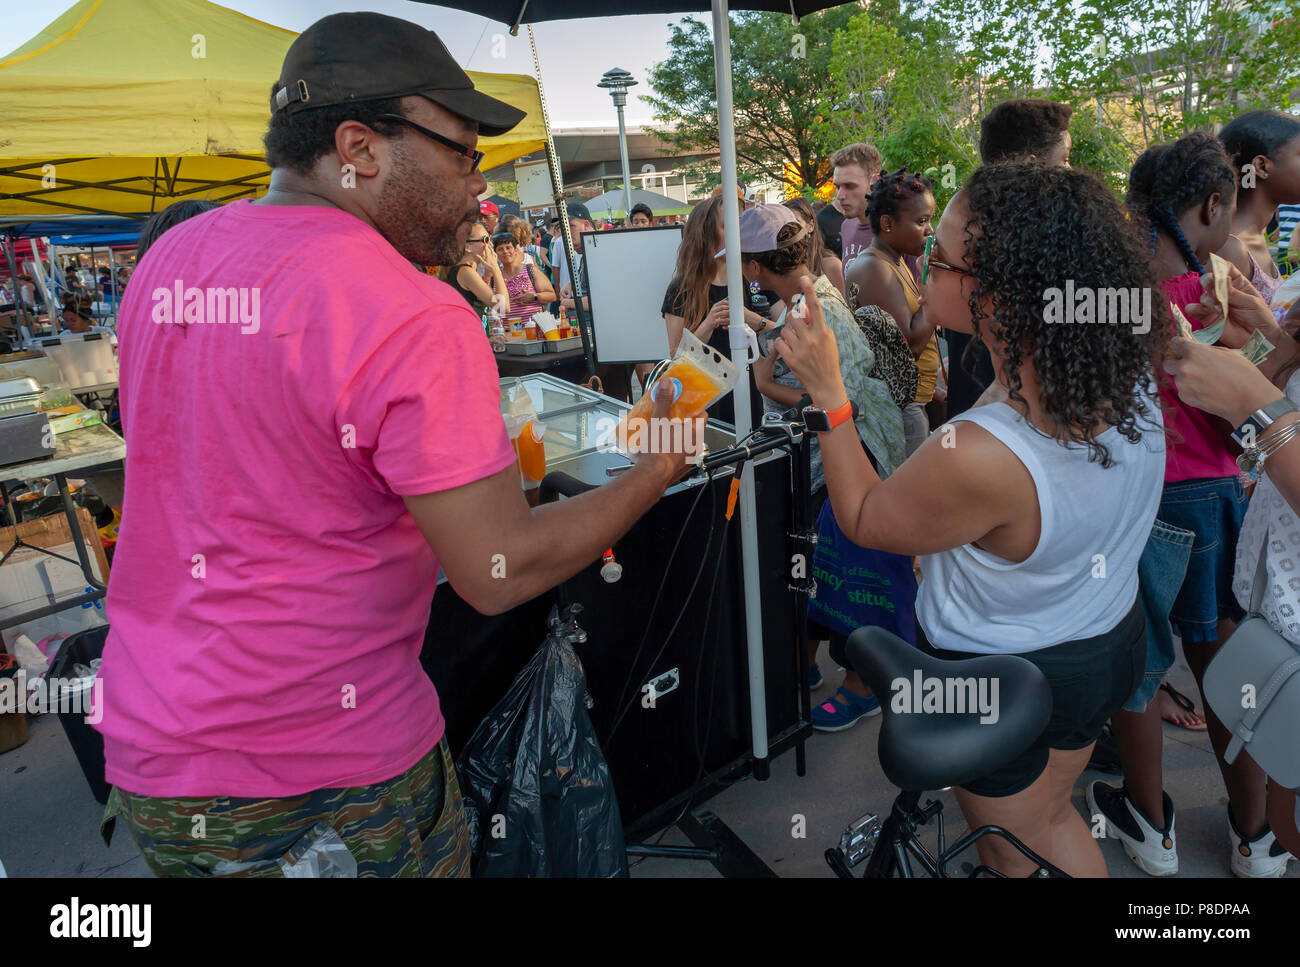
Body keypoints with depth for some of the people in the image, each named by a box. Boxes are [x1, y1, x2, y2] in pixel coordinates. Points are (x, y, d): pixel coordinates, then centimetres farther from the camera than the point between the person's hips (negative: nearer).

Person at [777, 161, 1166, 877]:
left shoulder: (979, 457, -41)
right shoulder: (1133, 380, -18)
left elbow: (863, 519, -20)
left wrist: (827, 392, -17)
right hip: (1114, 644, 7)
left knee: (1013, 850, 25)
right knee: (1052, 817, 33)